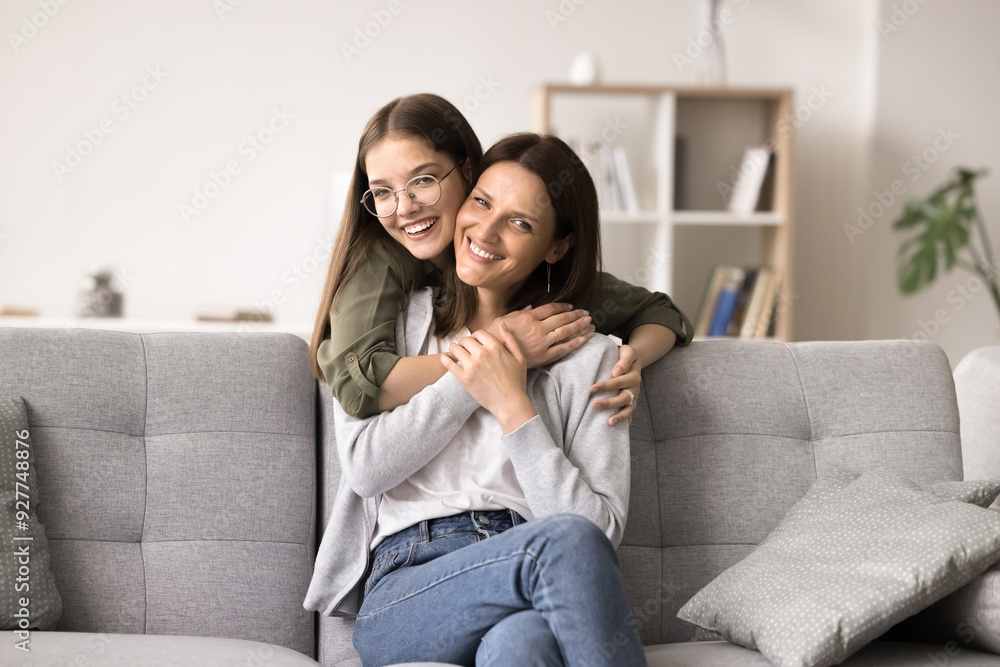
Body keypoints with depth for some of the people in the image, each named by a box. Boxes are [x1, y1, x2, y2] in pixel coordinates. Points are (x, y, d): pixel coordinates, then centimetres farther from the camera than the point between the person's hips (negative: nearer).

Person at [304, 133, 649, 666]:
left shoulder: (587, 356, 10)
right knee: (566, 541, -33)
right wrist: (468, 382, -1)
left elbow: (603, 528, -1)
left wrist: (513, 407, -5)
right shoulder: (392, 320, 16)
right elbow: (366, 467, 2)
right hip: (402, 595, 1)